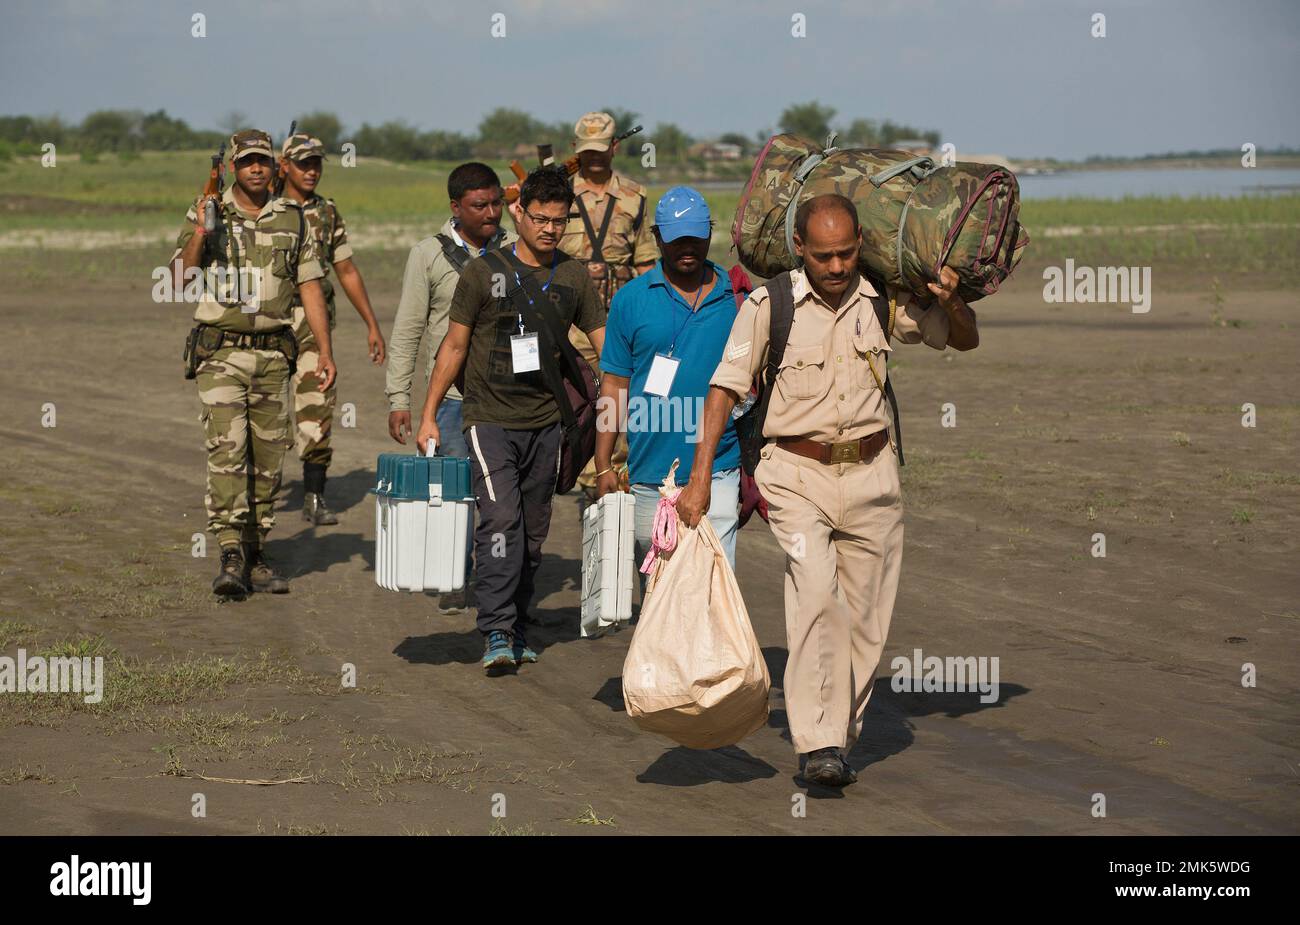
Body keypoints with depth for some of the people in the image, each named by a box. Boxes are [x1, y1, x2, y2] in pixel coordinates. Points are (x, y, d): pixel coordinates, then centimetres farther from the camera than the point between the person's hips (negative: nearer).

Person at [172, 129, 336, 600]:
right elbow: (180, 278, -5)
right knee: (227, 453, -14)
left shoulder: (293, 220, 7)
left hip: (273, 354, 3)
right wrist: (200, 232, -20)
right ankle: (230, 557, -17)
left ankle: (255, 553, 16)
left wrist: (325, 350, 3)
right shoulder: (207, 212, 1)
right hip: (221, 353, -3)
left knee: (268, 459, 6)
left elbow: (310, 288, 10)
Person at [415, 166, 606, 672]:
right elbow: (454, 346, 3)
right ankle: (496, 634, -16)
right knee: (501, 522, -16)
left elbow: (606, 344, 8)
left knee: (533, 531, 9)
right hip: (490, 418, -4)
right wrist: (429, 414, 2)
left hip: (545, 422, 4)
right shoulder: (484, 273, -2)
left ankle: (516, 627, 22)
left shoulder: (573, 277, 6)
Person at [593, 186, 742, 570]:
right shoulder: (631, 299, 4)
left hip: (719, 470, -1)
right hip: (649, 474, 1)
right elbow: (614, 384, 6)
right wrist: (604, 465, 0)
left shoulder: (736, 299, 5)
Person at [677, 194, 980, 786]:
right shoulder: (769, 305, -6)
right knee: (817, 593, -24)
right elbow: (725, 388, -2)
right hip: (797, 474, -3)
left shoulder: (886, 302, 3)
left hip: (870, 473, 3)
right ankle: (818, 743, -24)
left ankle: (839, 738, 18)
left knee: (865, 617, 4)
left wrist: (951, 301, -7)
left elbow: (965, 340, 16)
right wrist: (699, 477, -7)